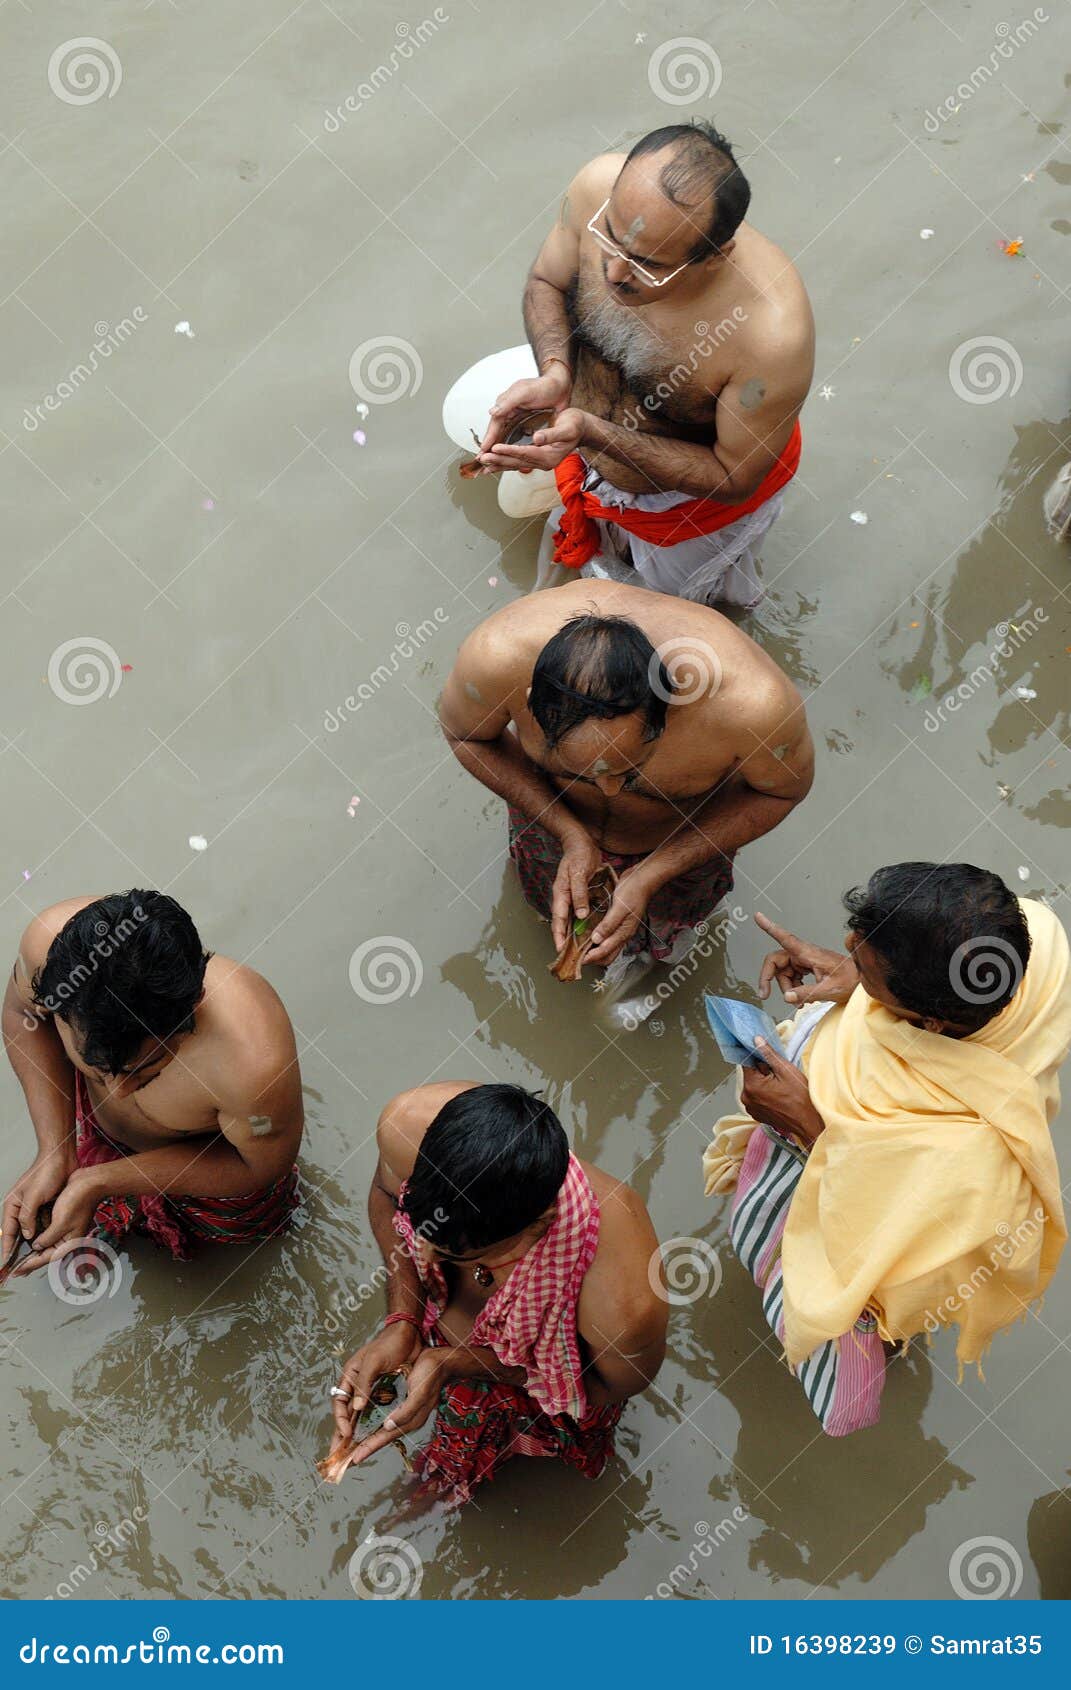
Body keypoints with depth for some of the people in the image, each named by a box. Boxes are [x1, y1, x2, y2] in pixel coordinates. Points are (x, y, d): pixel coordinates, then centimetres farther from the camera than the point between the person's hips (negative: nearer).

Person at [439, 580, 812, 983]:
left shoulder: (749, 702, -47)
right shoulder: (497, 657, -44)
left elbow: (784, 789, -23)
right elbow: (466, 737, -19)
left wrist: (652, 874, -30)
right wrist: (570, 834, -30)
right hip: (553, 810, 1)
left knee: (667, 939, 33)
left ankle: (659, 943, 68)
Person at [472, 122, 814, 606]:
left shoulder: (773, 337, -45)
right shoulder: (600, 187, -32)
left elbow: (734, 480, -28)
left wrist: (593, 433, -39)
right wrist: (555, 374, -31)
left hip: (687, 504, -3)